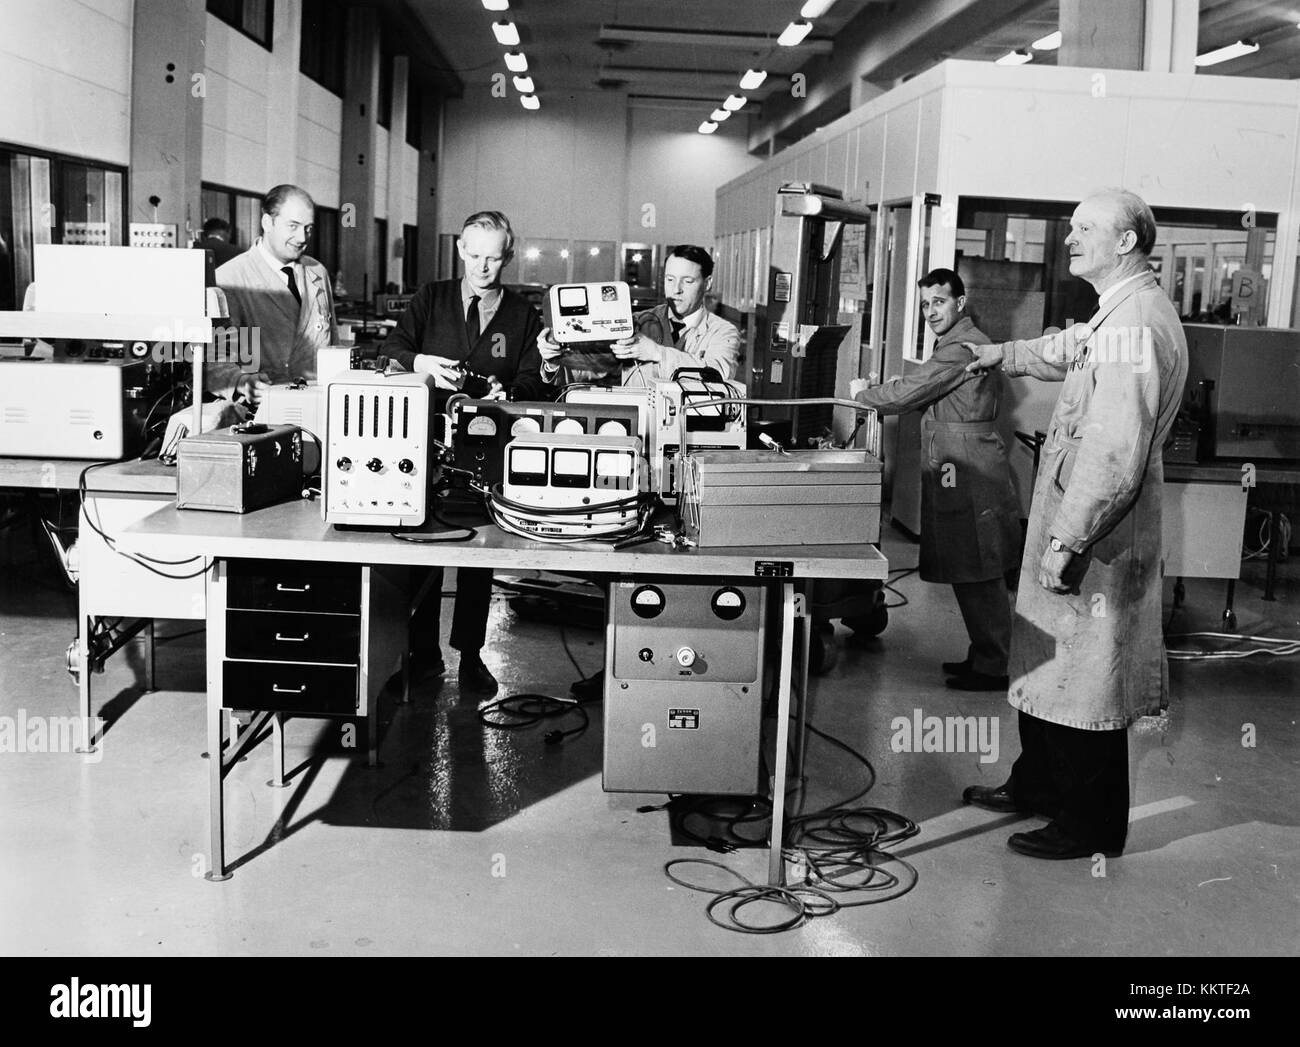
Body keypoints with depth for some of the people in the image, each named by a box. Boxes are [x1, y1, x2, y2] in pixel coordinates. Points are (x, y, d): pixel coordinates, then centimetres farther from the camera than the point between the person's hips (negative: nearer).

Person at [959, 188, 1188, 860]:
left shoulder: (1135, 325, -22)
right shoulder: (1118, 316, 11)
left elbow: (1114, 452, -27)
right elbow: (1069, 351, 35)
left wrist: (1067, 541, -25)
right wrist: (1002, 355, 40)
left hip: (1096, 532, -10)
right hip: (1073, 514, 10)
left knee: (1084, 677, 2)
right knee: (1048, 664, 20)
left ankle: (1091, 825, 16)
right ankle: (1038, 785, 36)